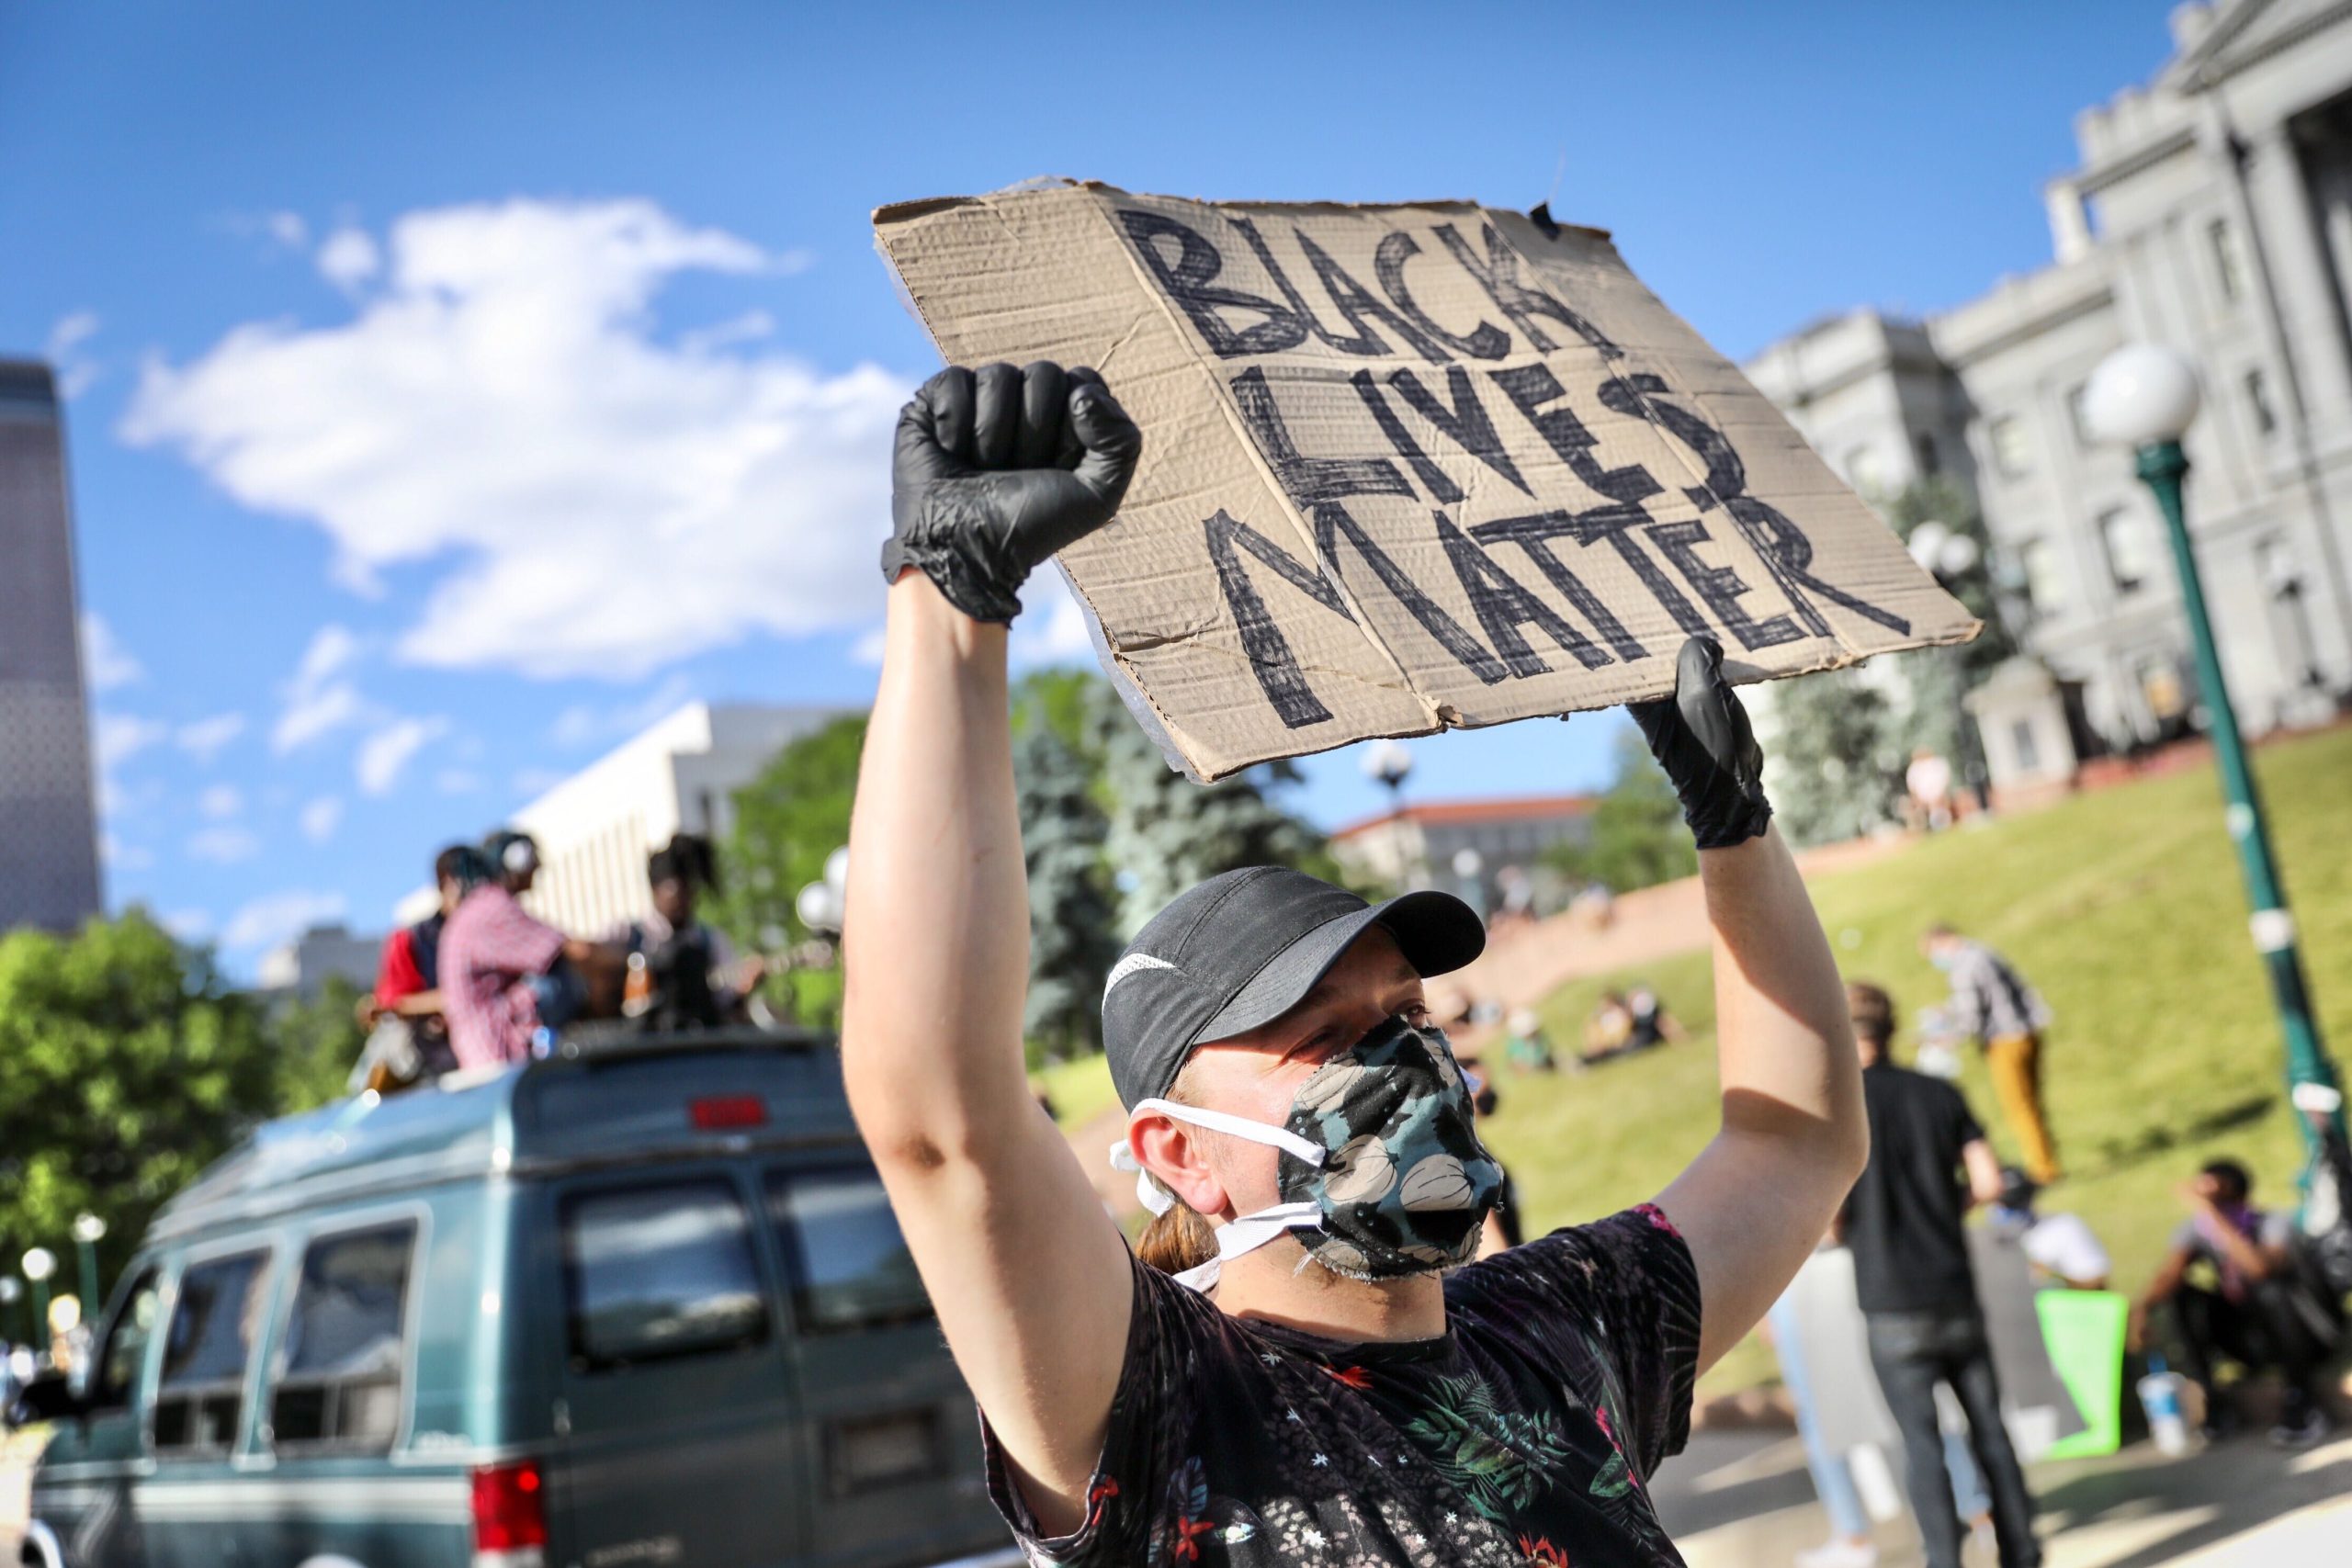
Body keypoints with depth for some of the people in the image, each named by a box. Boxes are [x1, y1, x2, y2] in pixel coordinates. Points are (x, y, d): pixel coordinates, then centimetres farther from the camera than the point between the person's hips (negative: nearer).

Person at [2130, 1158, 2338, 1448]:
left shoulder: (2274, 1223, -22)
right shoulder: (2196, 1230, -11)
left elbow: (2260, 1268, -43)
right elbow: (2168, 1275, -25)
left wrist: (2214, 1216, -48)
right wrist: (2142, 1309, -45)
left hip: (2298, 1334, -4)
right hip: (2252, 1340, 4)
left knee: (2270, 1286, -33)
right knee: (2179, 1296, -18)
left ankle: (2304, 1399, -14)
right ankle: (2210, 1402, -14)